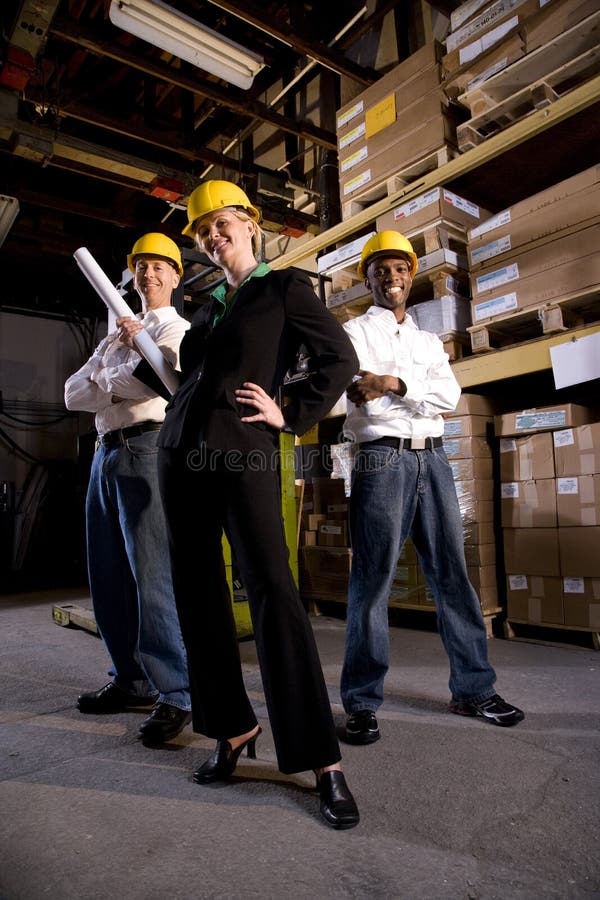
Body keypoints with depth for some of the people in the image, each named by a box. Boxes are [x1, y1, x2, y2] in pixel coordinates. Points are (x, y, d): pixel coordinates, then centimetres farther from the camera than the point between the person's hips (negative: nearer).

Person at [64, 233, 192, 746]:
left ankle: (176, 695, -4)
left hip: (145, 448, -8)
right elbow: (72, 394, 13)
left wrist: (102, 380, 0)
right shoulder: (119, 333, 25)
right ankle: (132, 681, 22)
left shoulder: (177, 328, 4)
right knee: (108, 577, 9)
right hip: (106, 453, 8)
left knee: (153, 577, -12)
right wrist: (115, 377, -5)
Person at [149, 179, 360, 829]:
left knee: (272, 592, -12)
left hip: (244, 453, -7)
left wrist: (291, 416, -5)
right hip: (182, 451, 7)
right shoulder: (208, 307, 23)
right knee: (198, 594, 6)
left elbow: (340, 359, -1)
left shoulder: (284, 287, 6)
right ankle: (233, 728, 22)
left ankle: (323, 761, -1)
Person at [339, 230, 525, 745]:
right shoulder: (354, 332, 9)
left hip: (433, 458, 5)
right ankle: (363, 702, 3)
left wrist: (395, 383, -11)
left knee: (452, 573, 6)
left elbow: (449, 394, 4)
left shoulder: (429, 342, 21)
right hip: (382, 458, -4)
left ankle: (473, 688, 18)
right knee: (373, 577, -6)